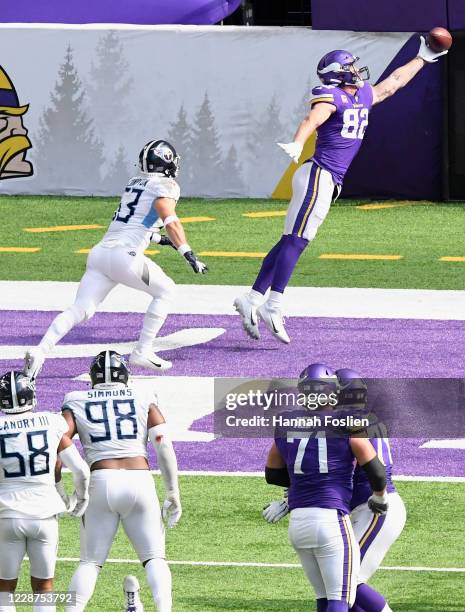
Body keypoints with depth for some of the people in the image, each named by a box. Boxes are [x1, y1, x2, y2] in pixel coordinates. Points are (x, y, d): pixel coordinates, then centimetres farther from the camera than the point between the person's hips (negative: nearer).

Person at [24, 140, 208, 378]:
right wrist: (189, 254, -22)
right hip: (124, 255, -7)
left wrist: (158, 238, 48)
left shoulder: (134, 183, 25)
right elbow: (171, 221, -15)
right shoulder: (164, 185, 2)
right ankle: (142, 352, 9)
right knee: (165, 291, 14)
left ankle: (40, 351, -21)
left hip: (100, 252, 7)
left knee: (79, 311, -2)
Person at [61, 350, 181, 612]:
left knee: (91, 562, 10)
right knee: (155, 558, 10)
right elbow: (164, 445, 4)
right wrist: (173, 493, 8)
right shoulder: (143, 400, 12)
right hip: (140, 480, 0)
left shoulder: (77, 404, 11)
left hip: (102, 482, 0)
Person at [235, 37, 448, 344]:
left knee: (290, 243, 7)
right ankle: (273, 307, -17)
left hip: (328, 181, 9)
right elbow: (312, 119, -29)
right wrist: (297, 144, -48)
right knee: (296, 241, -13)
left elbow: (392, 83, 32)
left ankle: (252, 300, 8)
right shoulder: (331, 98, -10)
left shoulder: (363, 95, 17)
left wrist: (423, 58, 40)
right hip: (318, 176, -9)